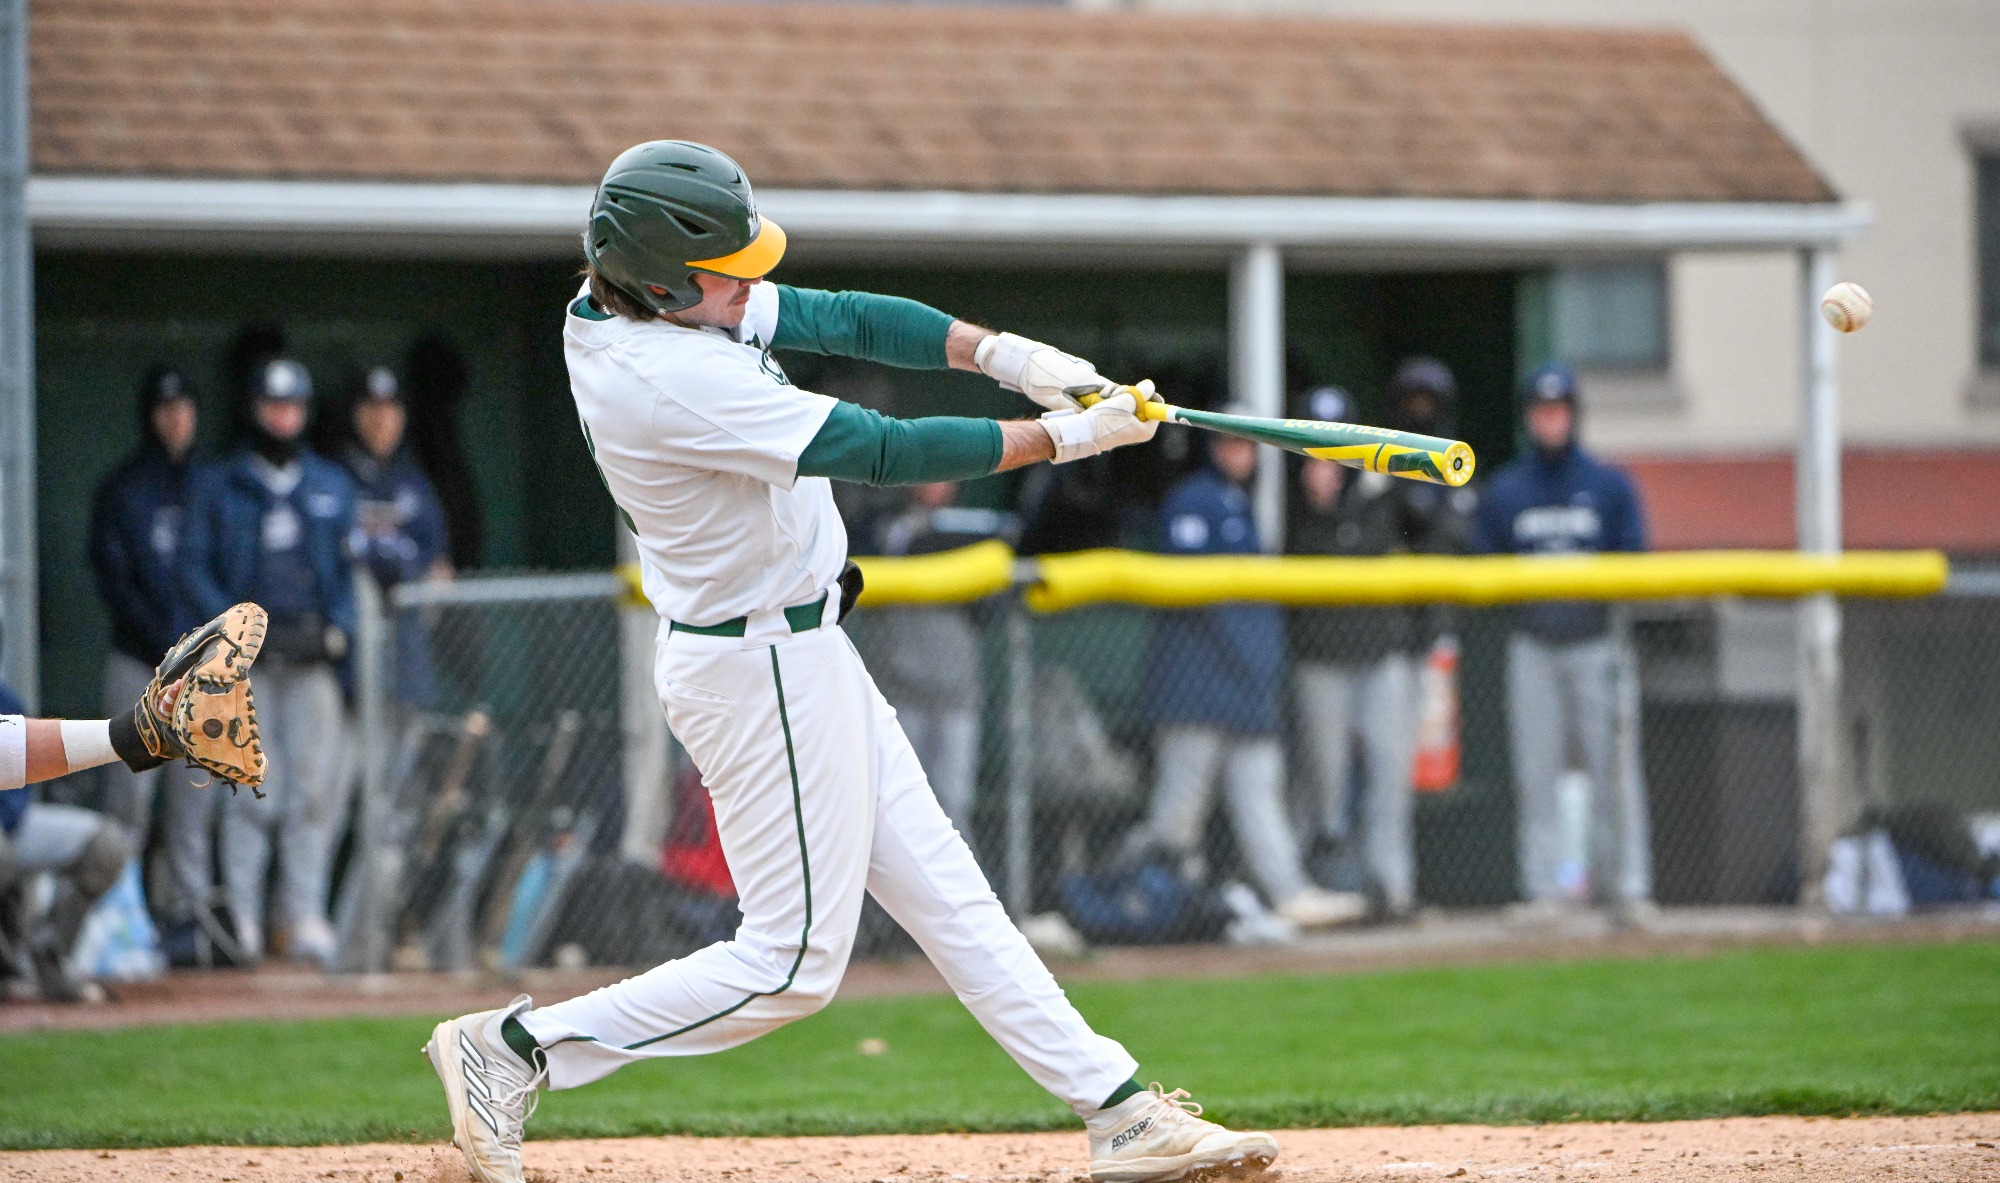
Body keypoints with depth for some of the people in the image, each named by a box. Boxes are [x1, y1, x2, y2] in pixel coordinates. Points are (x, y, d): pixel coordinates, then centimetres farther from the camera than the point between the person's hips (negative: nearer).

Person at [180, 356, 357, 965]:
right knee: (253, 785, -9)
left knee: (316, 785, -7)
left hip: (312, 655, 2)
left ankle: (306, 915, -5)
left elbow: (352, 567, 17)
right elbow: (194, 569, 5)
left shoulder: (332, 486, 18)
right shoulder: (217, 486, 10)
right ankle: (242, 920, -5)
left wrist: (339, 628, -1)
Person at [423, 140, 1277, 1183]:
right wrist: (1065, 437, -18)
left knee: (940, 888, 11)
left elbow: (844, 319, 5)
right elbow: (886, 453, -27)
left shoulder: (645, 304, -1)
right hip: (763, 673, -10)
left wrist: (1000, 352, -10)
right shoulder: (668, 382, -30)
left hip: (799, 649, 10)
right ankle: (515, 1050, 4)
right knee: (794, 961, -2)